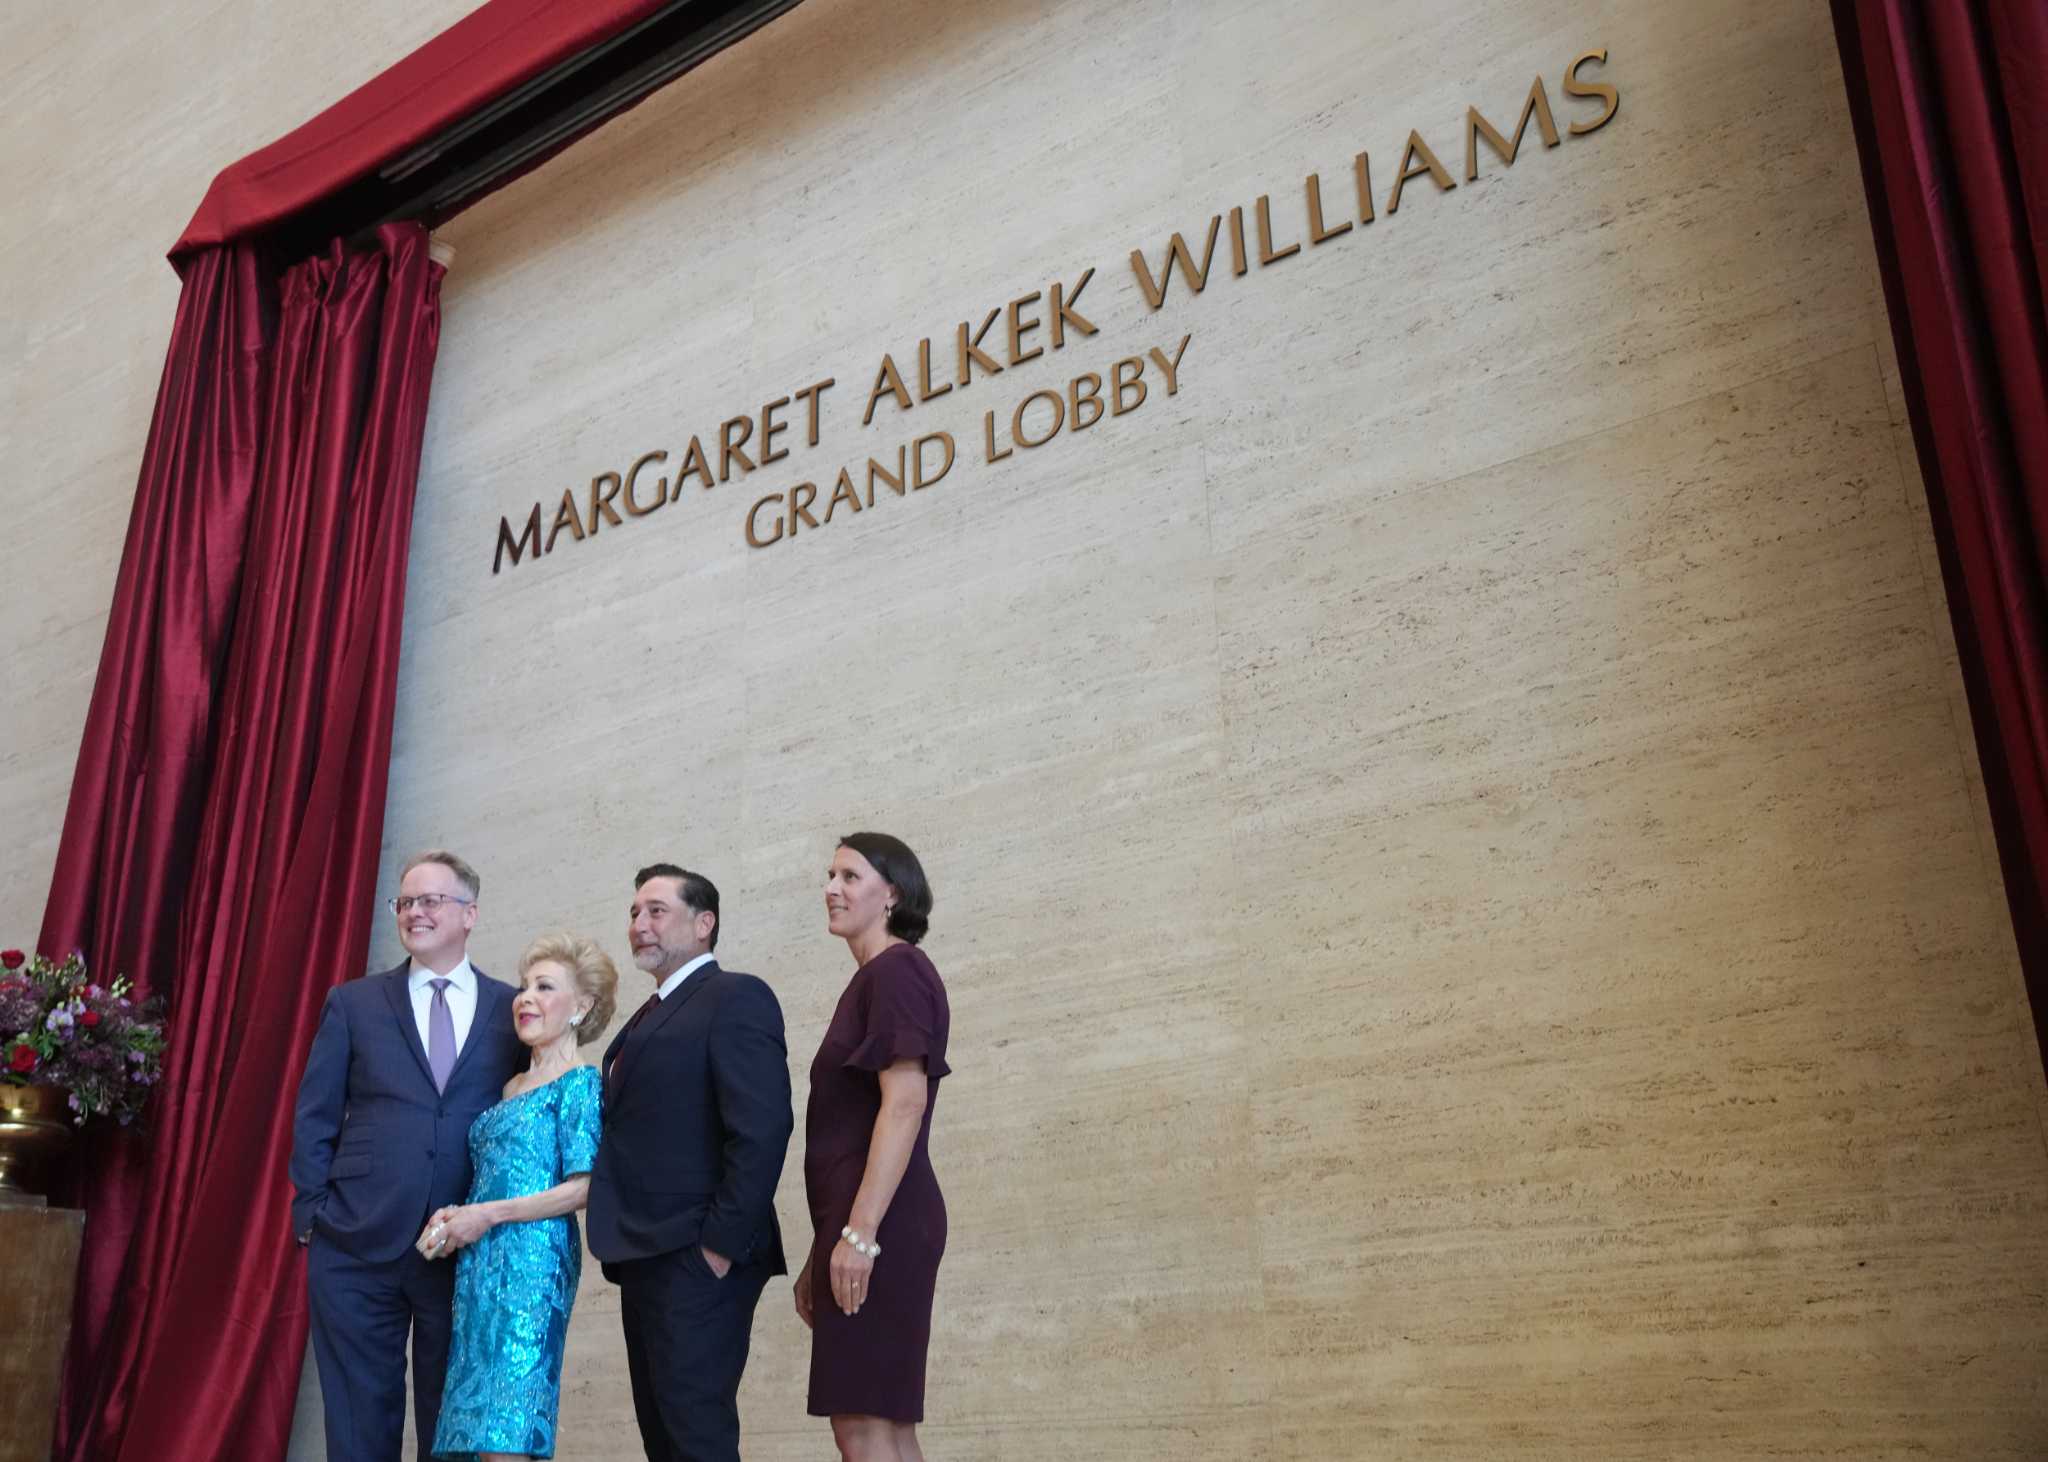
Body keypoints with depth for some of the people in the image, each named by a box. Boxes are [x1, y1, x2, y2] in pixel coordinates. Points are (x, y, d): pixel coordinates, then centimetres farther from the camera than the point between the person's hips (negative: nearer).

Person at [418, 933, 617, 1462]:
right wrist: (454, 1217, 3)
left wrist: (487, 1215, -12)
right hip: (480, 1265, 8)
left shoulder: (580, 1083, -5)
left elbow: (584, 1187, -13)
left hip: (534, 1260, -8)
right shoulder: (511, 1087, 18)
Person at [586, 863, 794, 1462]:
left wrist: (720, 1244, -19)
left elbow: (762, 1130, -17)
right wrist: (629, 1245, 8)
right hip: (648, 1258, 9)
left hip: (697, 1258, -9)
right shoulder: (650, 1016, 21)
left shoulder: (735, 997, -7)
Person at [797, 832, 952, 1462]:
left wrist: (858, 1232, -23)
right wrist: (822, 1253, 19)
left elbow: (905, 1102, -18)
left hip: (881, 1226, -10)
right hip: (859, 1228, 10)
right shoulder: (869, 982, 21)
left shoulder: (896, 970, -7)